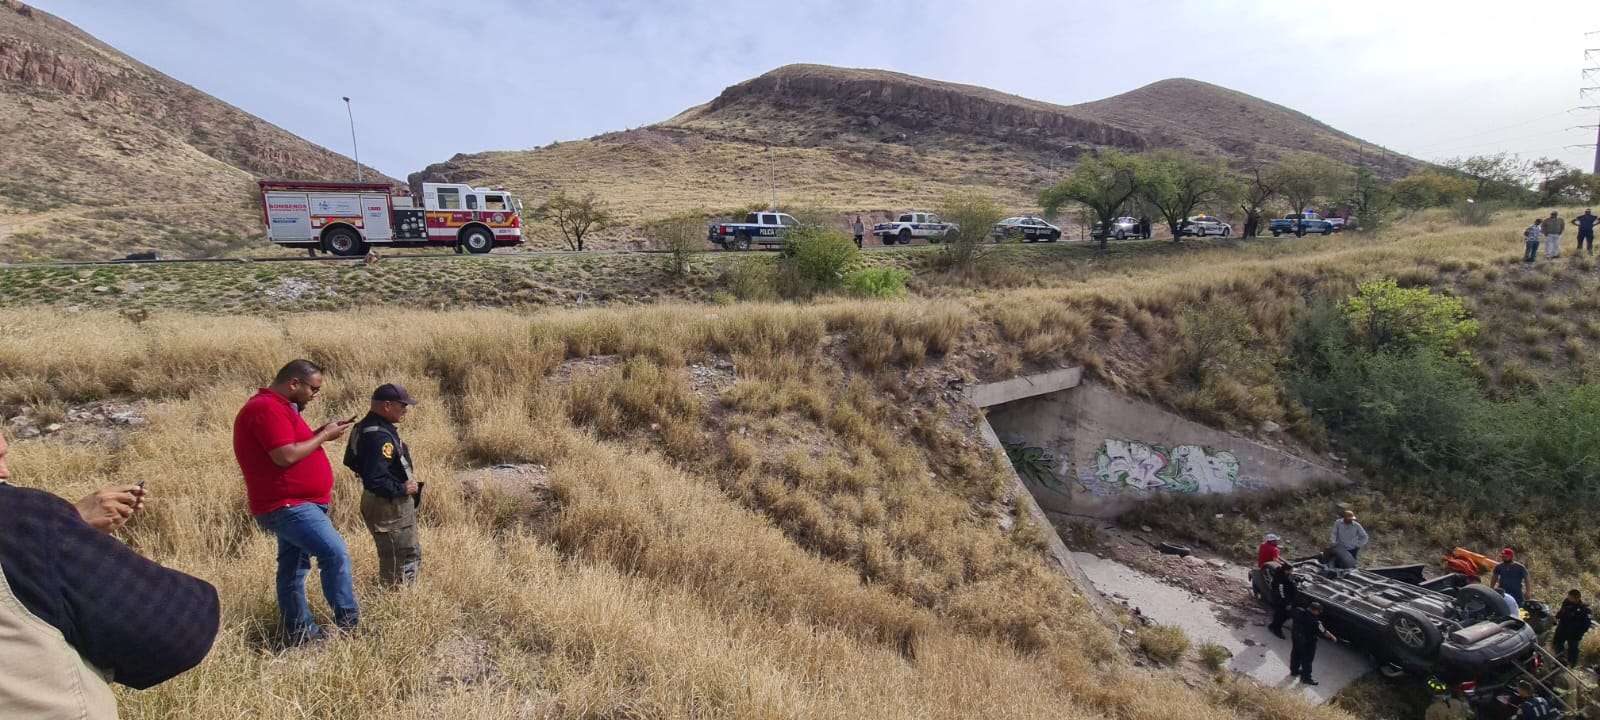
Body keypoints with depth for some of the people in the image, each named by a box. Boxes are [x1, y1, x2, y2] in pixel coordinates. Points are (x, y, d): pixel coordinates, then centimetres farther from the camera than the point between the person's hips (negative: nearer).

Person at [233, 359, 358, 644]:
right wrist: (323, 436, -14)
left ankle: (300, 632, 21)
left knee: (294, 567, 14)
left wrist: (321, 433, 6)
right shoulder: (267, 408, -18)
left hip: (292, 504, 11)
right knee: (336, 554, -17)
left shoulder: (278, 407, 17)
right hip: (287, 506, -11)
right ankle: (349, 623, -10)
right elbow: (286, 456, -25)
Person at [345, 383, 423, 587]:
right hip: (390, 508, -11)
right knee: (397, 563, 1)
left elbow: (351, 462, 19)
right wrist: (402, 488, -17)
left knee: (412, 555, 22)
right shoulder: (379, 436, -26)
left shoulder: (365, 427, 7)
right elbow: (374, 481, -32)